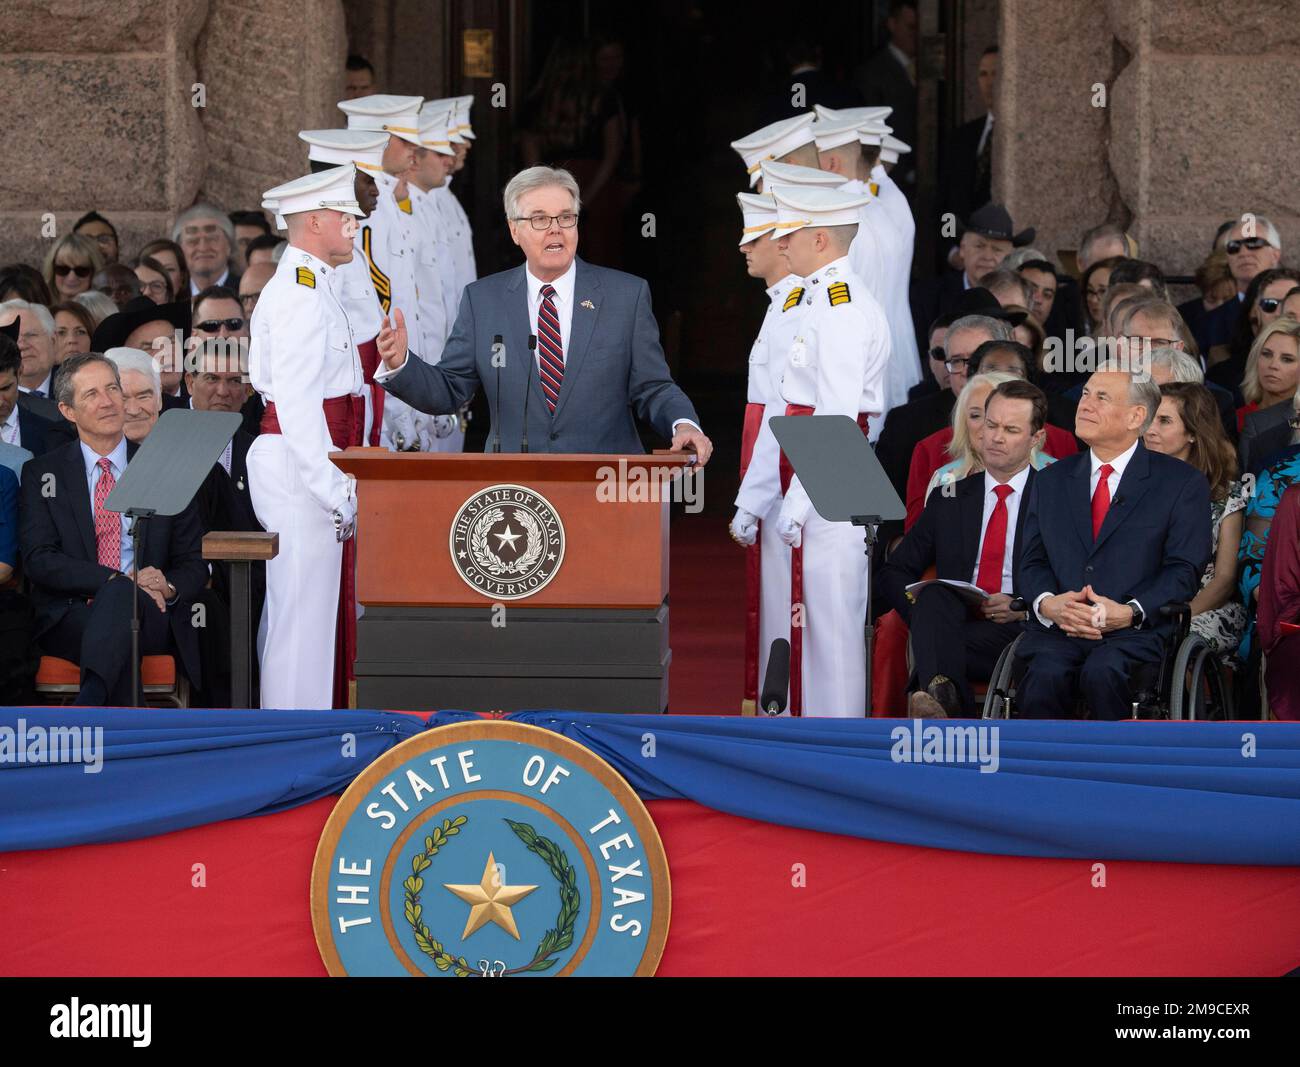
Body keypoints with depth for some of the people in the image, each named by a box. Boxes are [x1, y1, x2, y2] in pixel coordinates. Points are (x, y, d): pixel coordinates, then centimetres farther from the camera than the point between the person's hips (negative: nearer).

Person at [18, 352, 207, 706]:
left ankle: (89, 704, -59)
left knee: (120, 596, -37)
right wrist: (119, 580, -15)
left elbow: (193, 563, 17)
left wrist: (169, 588, -10)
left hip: (151, 616, 1)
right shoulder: (42, 473, 12)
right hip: (69, 619, -1)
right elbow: (38, 560, -1)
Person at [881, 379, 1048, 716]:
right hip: (952, 623, 2)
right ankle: (941, 695, -62)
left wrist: (1024, 608, -13)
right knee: (934, 594, -35)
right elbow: (895, 572, 20)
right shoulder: (949, 500, 23)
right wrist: (925, 609, -4)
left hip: (1020, 632, -2)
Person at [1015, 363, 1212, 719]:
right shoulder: (1051, 481, 21)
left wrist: (1130, 613, -16)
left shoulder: (1182, 483, 9)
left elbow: (1184, 570, 1)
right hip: (1057, 631, 3)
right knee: (1045, 676, -31)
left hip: (1135, 633, -3)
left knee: (1102, 673, -35)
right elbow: (1031, 562, 16)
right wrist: (1047, 603, -8)